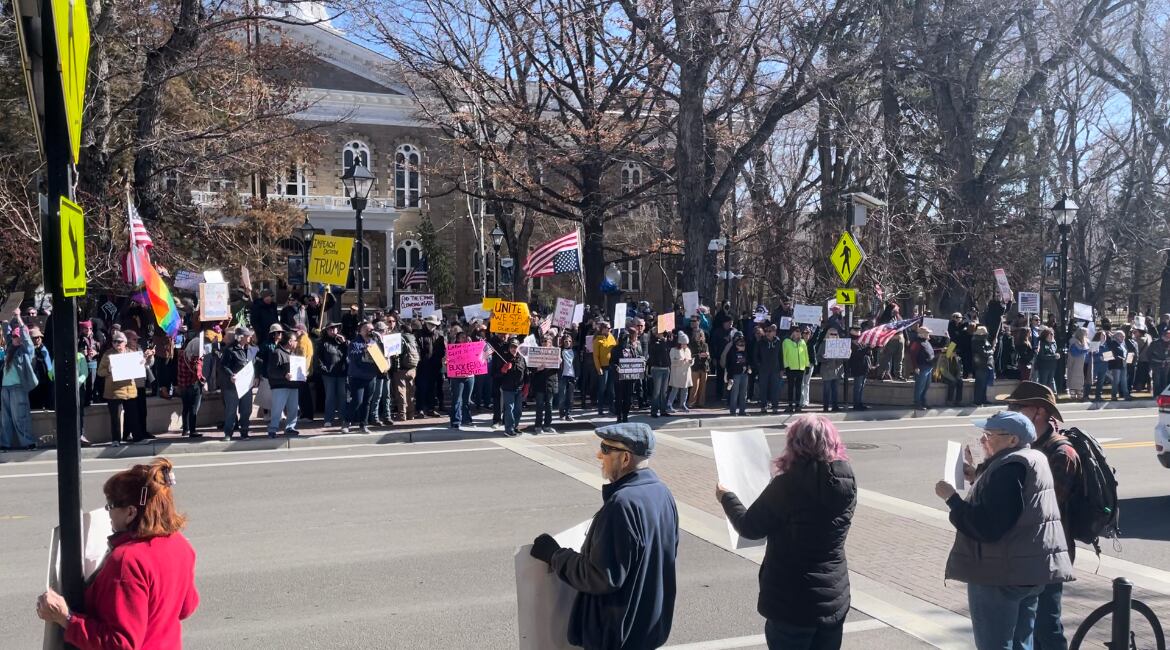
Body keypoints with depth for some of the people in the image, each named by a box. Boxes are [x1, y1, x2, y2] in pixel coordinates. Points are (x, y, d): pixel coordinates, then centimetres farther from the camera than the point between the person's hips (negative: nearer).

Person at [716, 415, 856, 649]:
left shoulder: (787, 485, -20)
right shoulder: (847, 483, -4)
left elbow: (750, 528, -10)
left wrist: (726, 497, 7)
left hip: (791, 603, -5)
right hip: (835, 602, 5)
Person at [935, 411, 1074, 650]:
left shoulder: (1009, 468, -21)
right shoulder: (1035, 461, 11)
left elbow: (987, 527, -26)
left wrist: (952, 498, -17)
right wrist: (977, 476, 13)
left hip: (1001, 575, -10)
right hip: (1030, 570, 10)